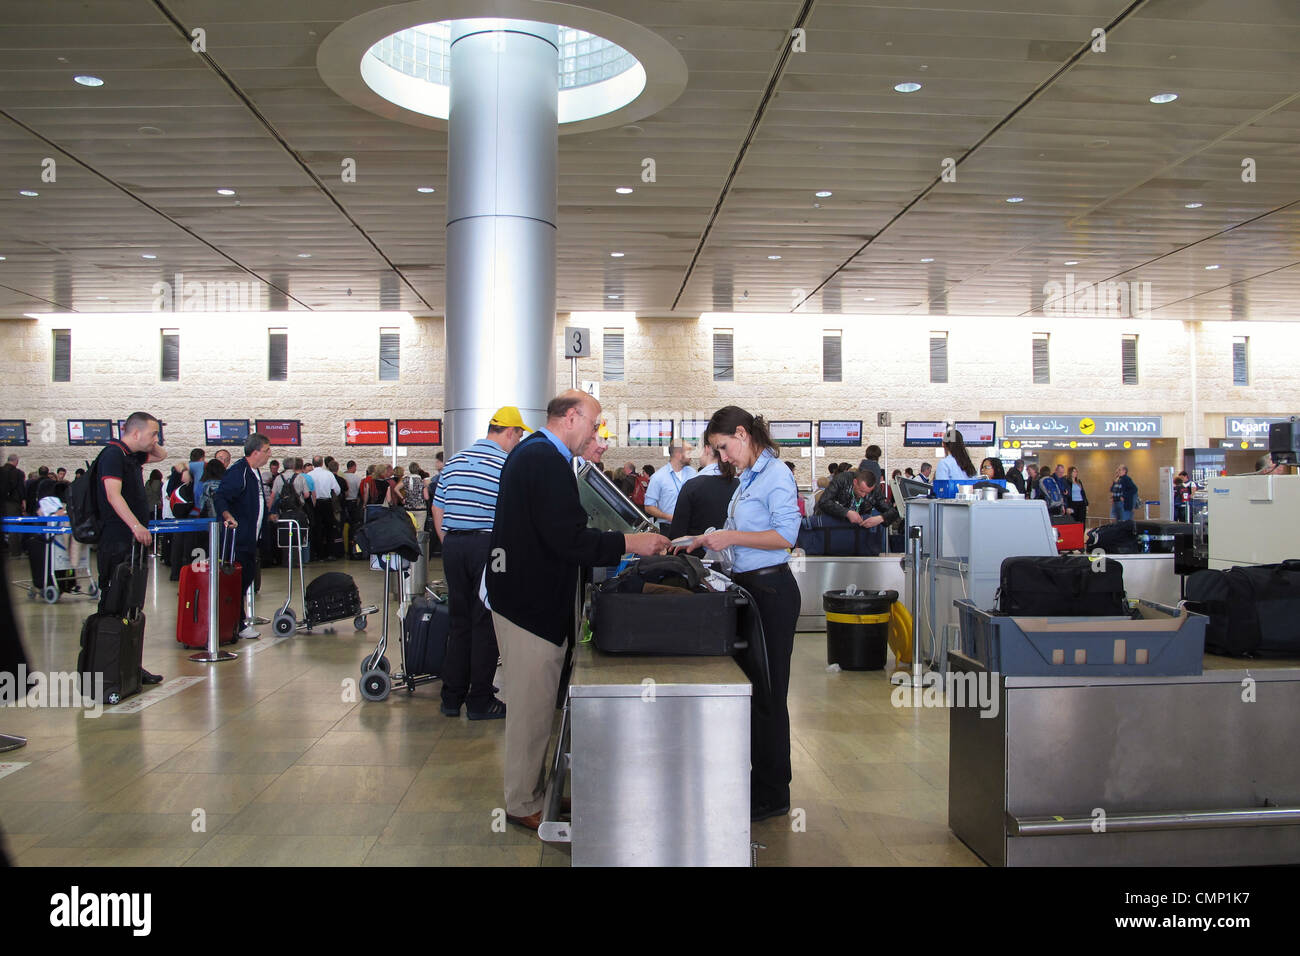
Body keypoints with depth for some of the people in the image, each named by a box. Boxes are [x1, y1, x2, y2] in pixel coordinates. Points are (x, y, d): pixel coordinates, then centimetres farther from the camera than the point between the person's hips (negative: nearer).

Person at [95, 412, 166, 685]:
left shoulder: (133, 455, 16)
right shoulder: (113, 454, -11)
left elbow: (161, 455, 35)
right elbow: (113, 494, -23)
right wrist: (136, 526, -32)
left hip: (135, 539, 10)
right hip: (118, 542, -9)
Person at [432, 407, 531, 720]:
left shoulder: (454, 462, 13)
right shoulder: (508, 464, -7)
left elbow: (437, 510, 14)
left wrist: (449, 545, 18)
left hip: (452, 545, 6)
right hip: (488, 544, -6)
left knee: (459, 621, 14)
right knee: (486, 623, 3)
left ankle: (451, 698, 20)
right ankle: (480, 701, 8)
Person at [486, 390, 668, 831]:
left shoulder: (530, 451, 13)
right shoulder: (547, 460, -21)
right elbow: (567, 538, -26)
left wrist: (616, 545, 14)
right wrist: (628, 543, -18)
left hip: (520, 592, 11)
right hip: (533, 600, -11)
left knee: (530, 703, 20)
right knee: (532, 706, 2)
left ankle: (528, 790, 32)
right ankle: (524, 805, 15)